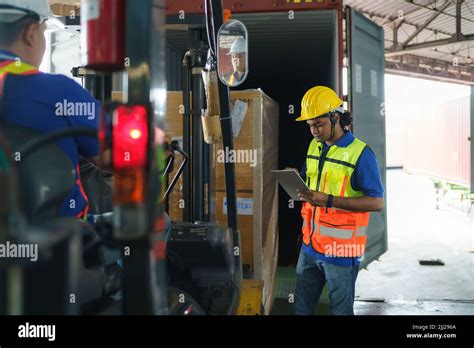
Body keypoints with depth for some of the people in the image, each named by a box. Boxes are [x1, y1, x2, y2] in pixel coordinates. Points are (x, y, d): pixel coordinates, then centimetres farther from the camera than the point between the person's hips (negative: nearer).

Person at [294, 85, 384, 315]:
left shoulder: (361, 153, -14)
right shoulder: (314, 146, 9)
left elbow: (377, 202, -17)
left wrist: (329, 201, -26)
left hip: (340, 251, -6)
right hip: (310, 245, 6)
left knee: (340, 310, 9)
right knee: (301, 307, 17)